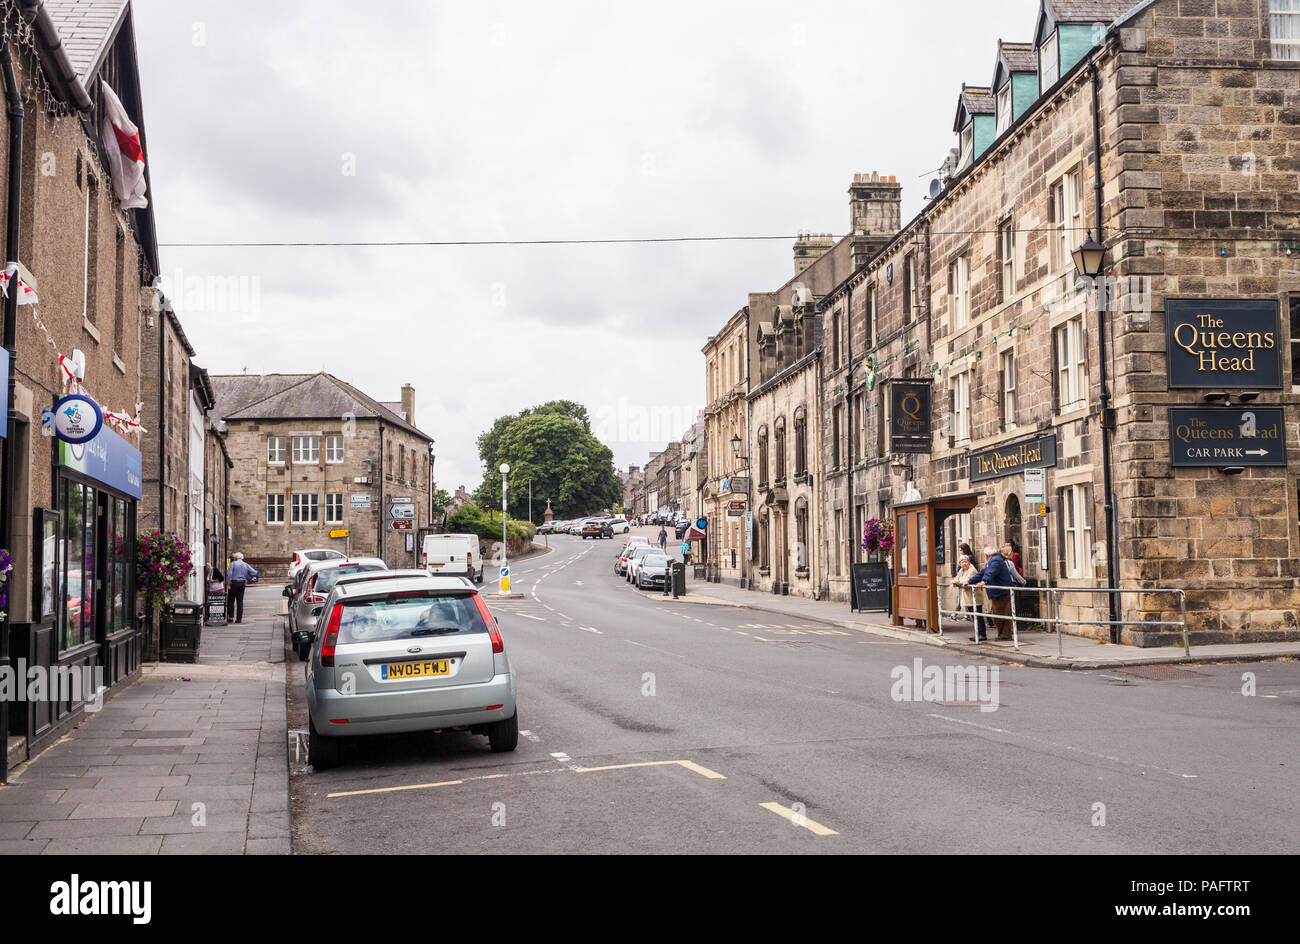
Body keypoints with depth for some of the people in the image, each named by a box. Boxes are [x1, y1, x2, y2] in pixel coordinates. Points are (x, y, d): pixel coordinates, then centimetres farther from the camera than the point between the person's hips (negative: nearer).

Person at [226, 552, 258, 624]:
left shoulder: (233, 563, -4)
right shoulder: (246, 565, 9)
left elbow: (229, 573, -14)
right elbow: (254, 573, 6)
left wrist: (228, 584, -13)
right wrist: (247, 578, 13)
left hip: (234, 583, -4)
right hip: (242, 583, 4)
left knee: (231, 601, 5)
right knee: (240, 602, 6)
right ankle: (239, 619, 4)